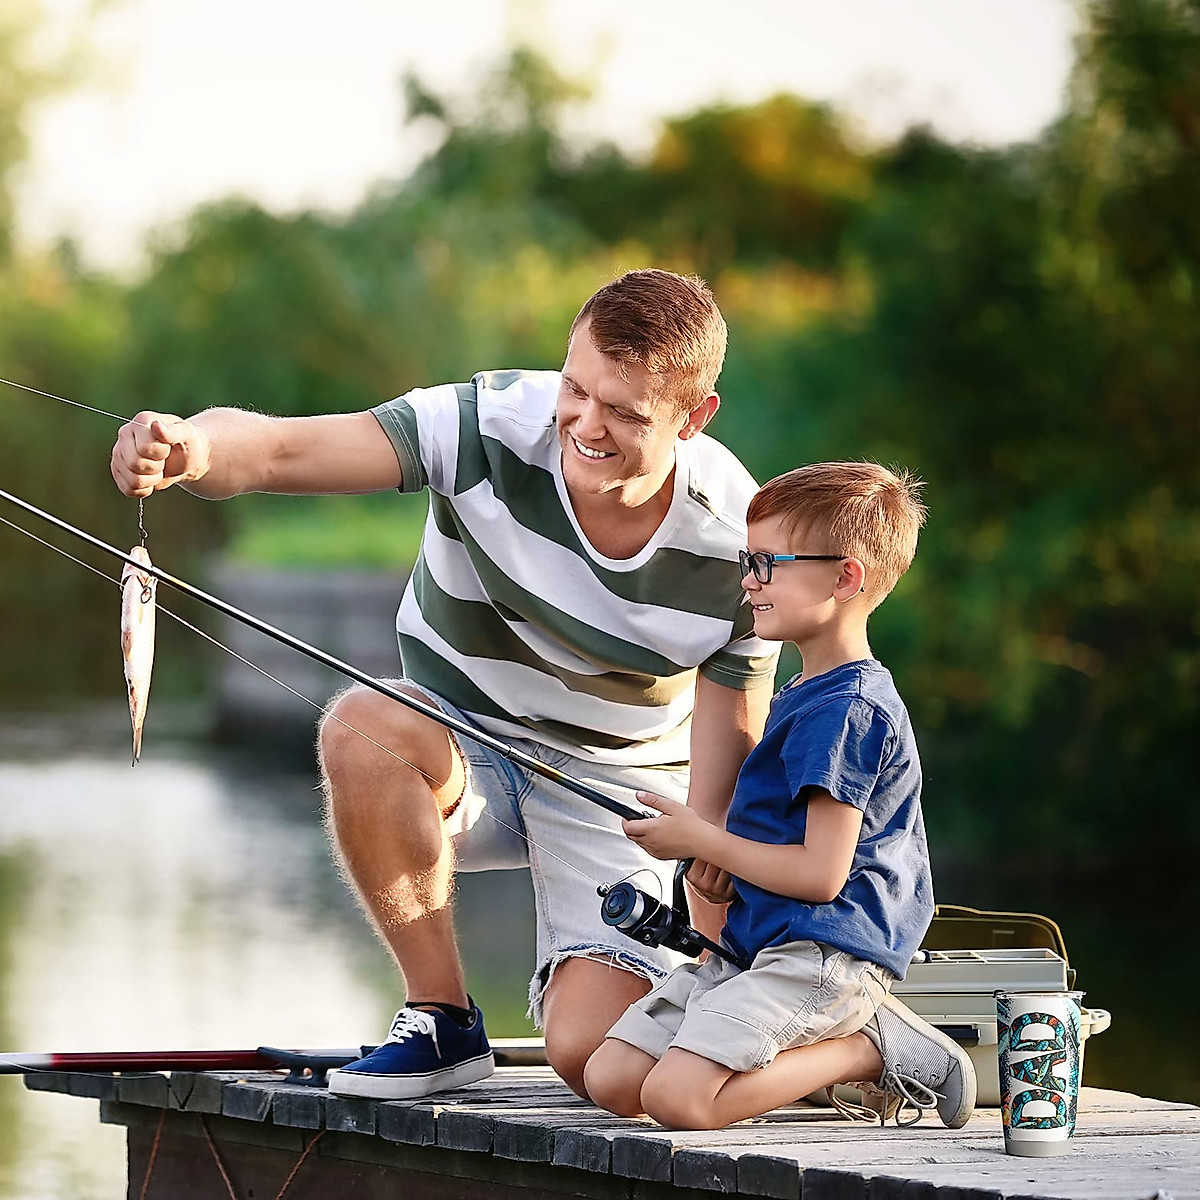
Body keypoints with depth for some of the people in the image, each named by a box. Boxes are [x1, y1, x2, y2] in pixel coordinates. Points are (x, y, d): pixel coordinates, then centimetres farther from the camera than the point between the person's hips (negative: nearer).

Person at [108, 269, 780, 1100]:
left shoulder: (738, 538, -20)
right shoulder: (496, 426, -24)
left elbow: (731, 728, -8)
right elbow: (276, 450, -36)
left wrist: (708, 869, -16)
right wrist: (193, 447, -59)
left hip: (622, 788, -1)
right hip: (464, 750, 1)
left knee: (591, 1055, -22)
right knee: (362, 730, -36)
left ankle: (583, 979, 19)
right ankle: (442, 1017, -16)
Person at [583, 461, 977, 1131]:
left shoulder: (847, 710, -14)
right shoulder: (810, 695, 19)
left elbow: (821, 874, -18)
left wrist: (702, 842, -6)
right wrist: (723, 862, 12)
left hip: (828, 955, -10)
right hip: (761, 945, 10)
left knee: (677, 1097, -27)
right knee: (611, 1080, -1)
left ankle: (874, 1049, -9)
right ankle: (824, 1048, 4)